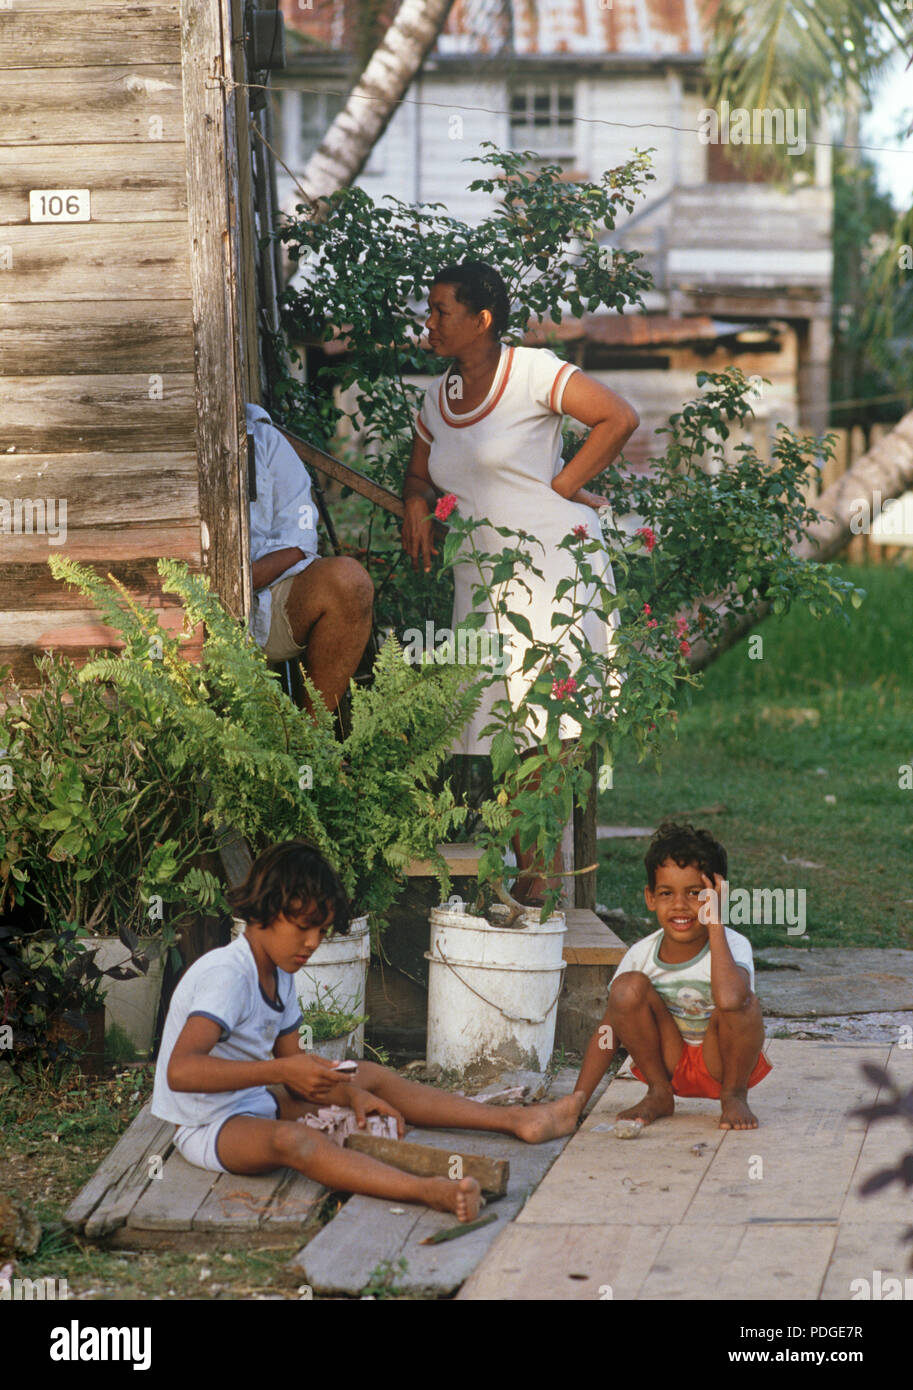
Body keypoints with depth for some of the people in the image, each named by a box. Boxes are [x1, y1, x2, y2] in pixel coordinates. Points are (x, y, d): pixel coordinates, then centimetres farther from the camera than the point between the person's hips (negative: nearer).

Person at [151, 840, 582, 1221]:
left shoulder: (277, 976, 8)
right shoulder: (225, 975, -22)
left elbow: (290, 1063, 12)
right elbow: (181, 1071, -36)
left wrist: (350, 1094, -6)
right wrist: (280, 1071, -39)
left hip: (258, 1104, 10)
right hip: (206, 1126, -10)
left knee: (370, 1075, 11)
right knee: (291, 1140, -38)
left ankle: (514, 1119, 13)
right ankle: (428, 1191, -59)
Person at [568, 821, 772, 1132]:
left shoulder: (733, 945, -22)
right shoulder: (642, 955, -11)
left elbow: (728, 999, -46)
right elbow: (608, 1032, -5)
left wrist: (715, 924, -37)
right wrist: (578, 1100, -15)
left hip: (722, 1062, -3)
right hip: (669, 1064, 3)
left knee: (743, 1002, -33)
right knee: (628, 987, -20)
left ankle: (734, 1096, -6)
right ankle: (659, 1094, -2)